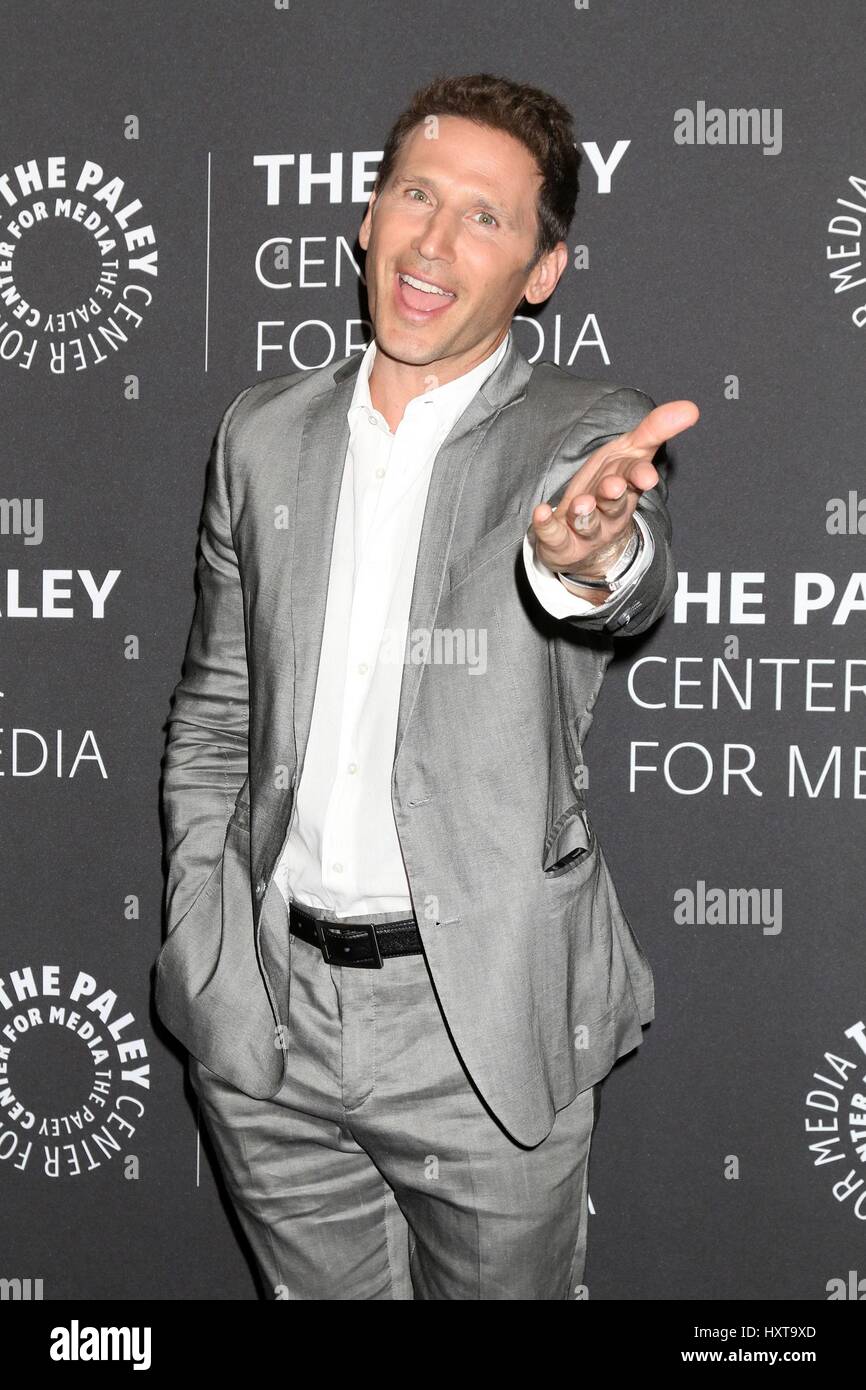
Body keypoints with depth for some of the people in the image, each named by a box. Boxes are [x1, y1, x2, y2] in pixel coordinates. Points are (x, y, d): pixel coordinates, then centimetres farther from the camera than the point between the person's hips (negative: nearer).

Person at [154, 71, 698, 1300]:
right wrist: (201, 949, 5)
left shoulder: (587, 434, -5)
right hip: (266, 1020, 3)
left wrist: (587, 549, -53)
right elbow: (213, 713, 13)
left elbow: (636, 582, -29)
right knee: (315, 1291, 19)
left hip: (484, 1022, -3)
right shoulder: (263, 433, 6)